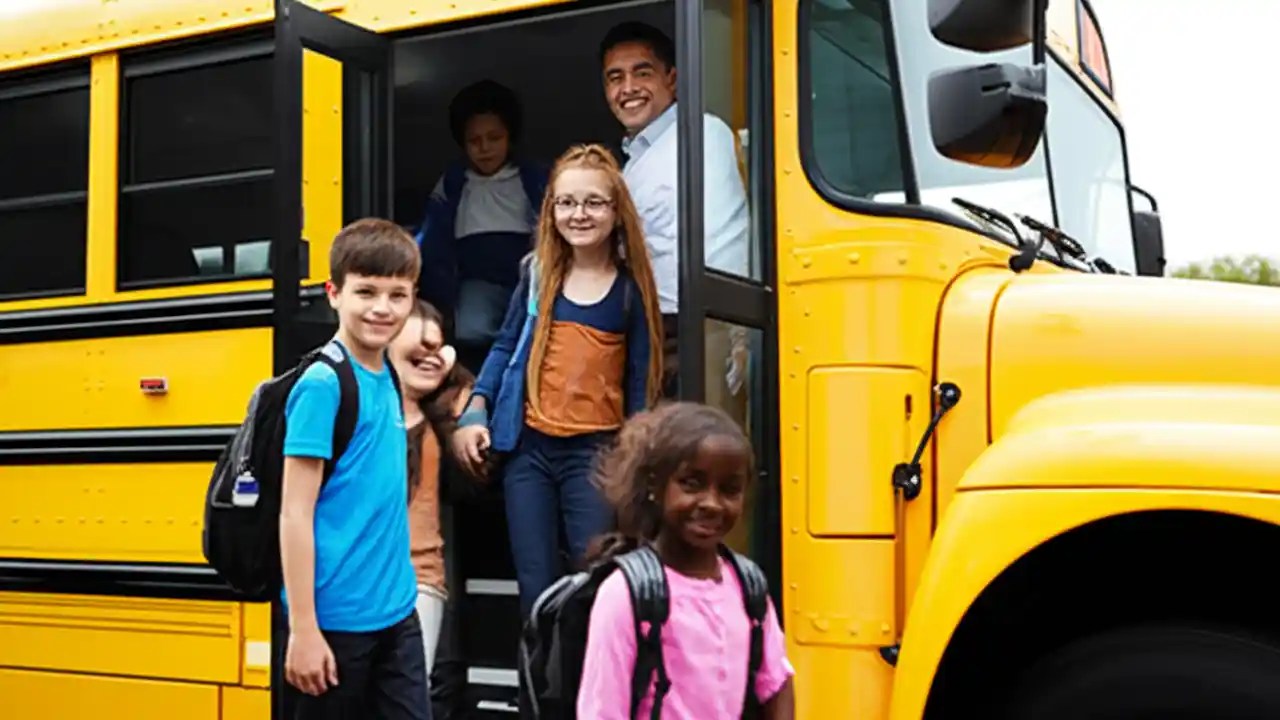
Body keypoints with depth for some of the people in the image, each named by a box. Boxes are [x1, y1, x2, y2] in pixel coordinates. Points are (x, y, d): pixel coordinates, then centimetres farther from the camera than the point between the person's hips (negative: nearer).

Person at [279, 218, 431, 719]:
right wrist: (303, 628, -17)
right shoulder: (322, 385, -14)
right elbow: (295, 514, -16)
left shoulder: (389, 379, 7)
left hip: (396, 613, 7)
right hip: (336, 617, -7)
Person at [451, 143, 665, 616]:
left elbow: (640, 377, 2)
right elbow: (506, 347, 12)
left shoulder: (630, 287, -1)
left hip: (595, 451, -2)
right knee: (536, 588, 7)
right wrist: (474, 414, 3)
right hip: (529, 446, 2)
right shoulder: (538, 273, 4)